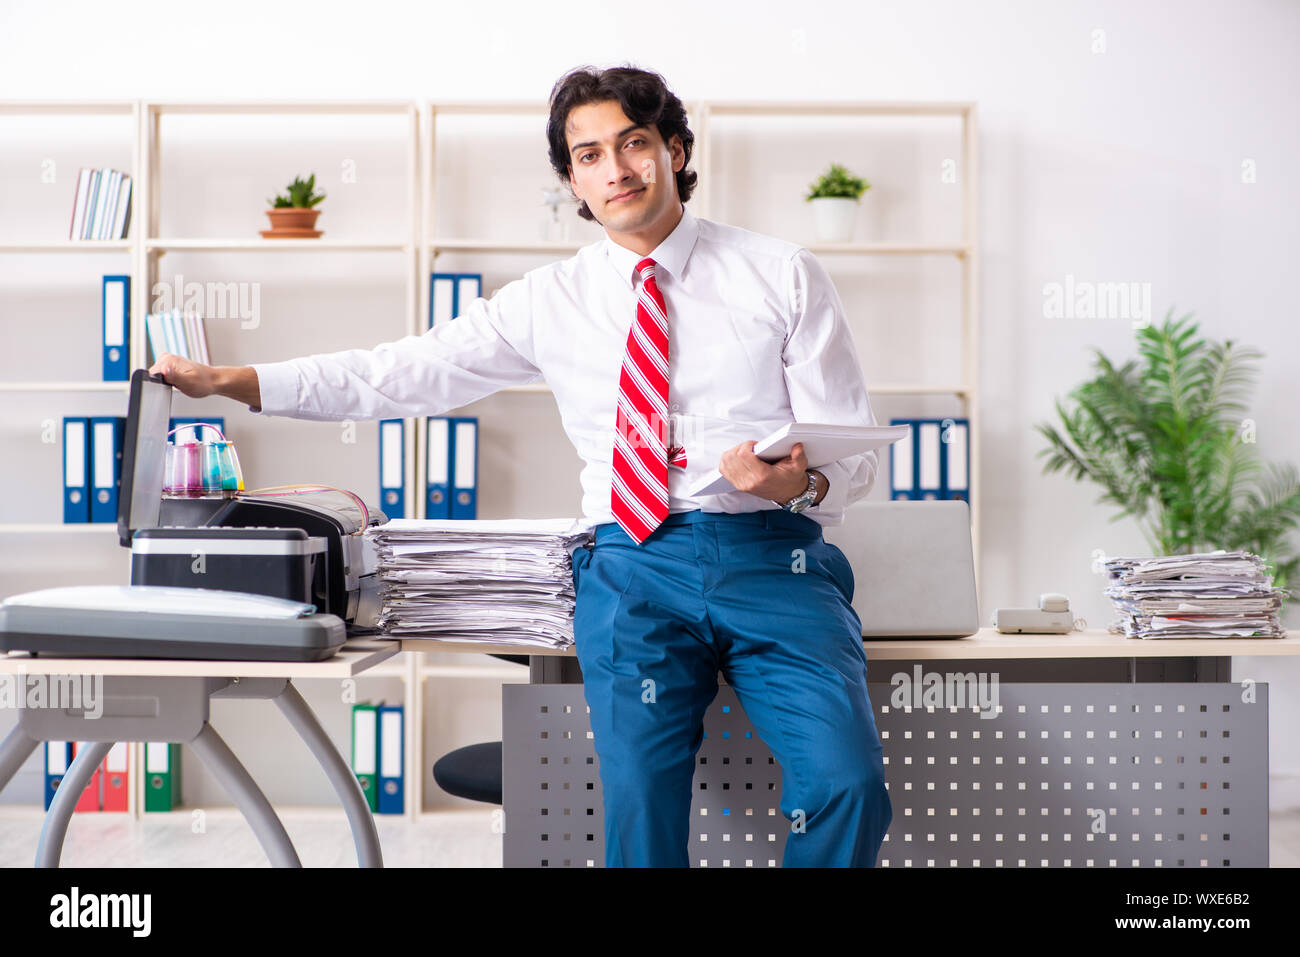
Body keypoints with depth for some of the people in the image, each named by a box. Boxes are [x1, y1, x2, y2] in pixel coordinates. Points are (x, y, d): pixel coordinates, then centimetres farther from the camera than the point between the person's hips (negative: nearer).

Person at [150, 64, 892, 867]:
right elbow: (404, 373, 8)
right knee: (641, 802, -22)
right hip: (636, 563, 1)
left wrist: (802, 482, -17)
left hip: (773, 557, 0)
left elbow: (854, 448, 7)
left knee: (848, 781, -23)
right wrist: (225, 381, 1)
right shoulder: (550, 302, 12)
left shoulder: (783, 275, 8)